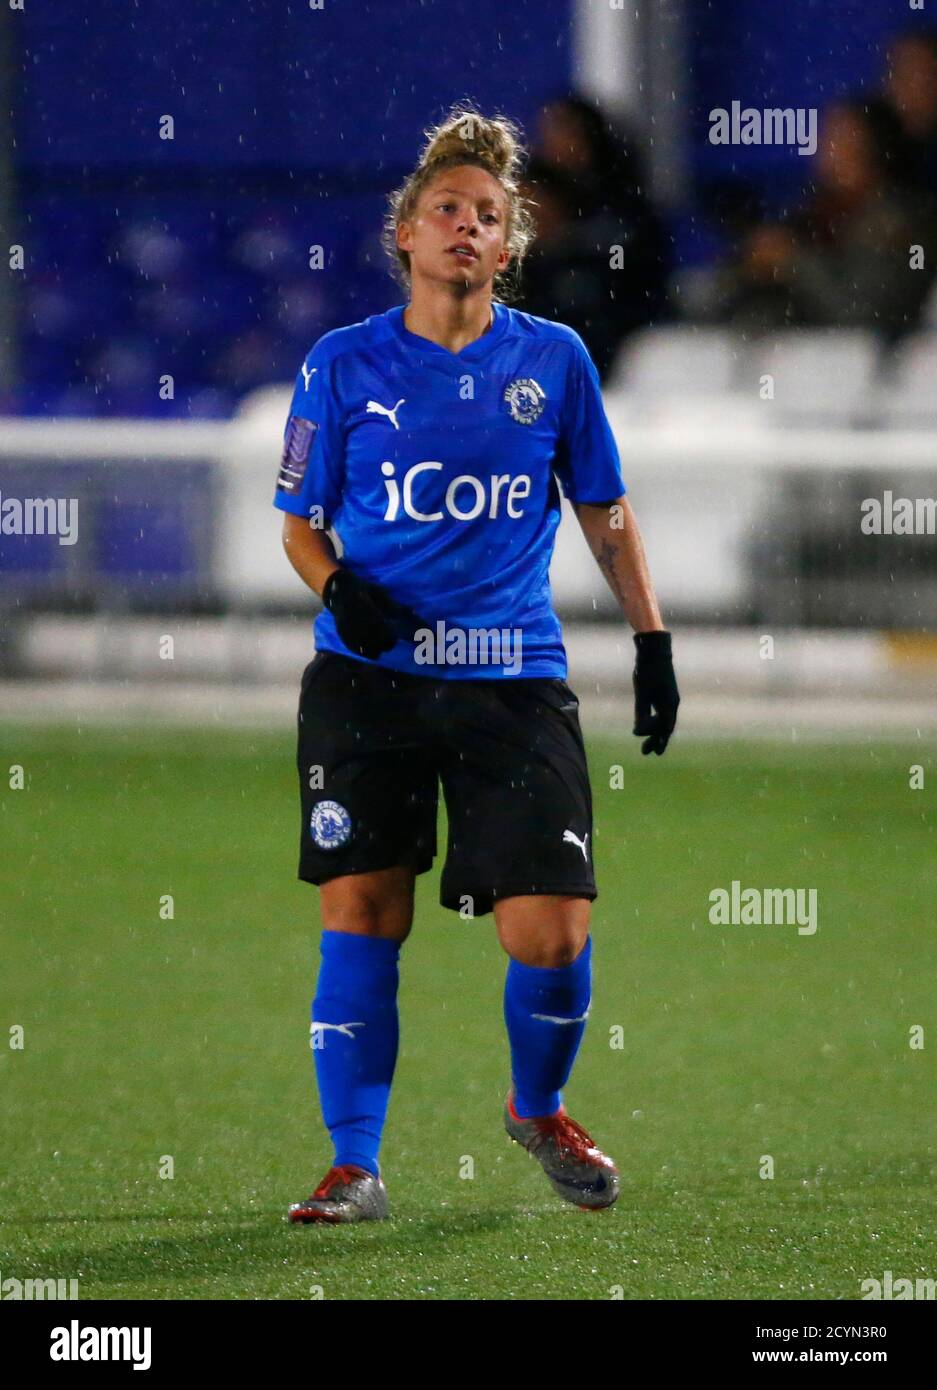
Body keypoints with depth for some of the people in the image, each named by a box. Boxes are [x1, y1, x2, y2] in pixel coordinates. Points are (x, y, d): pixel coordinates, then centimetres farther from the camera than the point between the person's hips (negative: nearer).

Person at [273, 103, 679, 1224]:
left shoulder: (553, 359, 7)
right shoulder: (344, 366, 4)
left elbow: (605, 510, 16)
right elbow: (300, 520, 12)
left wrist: (651, 639, 10)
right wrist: (336, 586, -9)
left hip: (513, 678, 0)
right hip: (367, 677, 0)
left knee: (552, 932, -7)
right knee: (361, 912, -5)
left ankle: (538, 1110, 22)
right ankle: (355, 1165, 4)